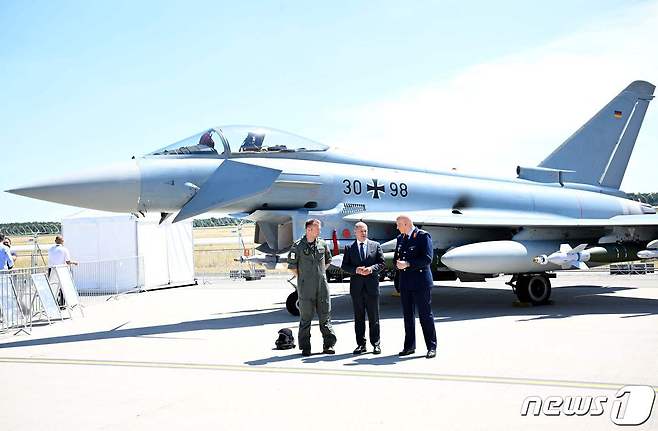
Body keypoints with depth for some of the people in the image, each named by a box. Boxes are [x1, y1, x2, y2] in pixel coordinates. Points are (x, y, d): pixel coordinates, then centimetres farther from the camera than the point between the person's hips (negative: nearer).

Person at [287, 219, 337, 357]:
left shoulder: (323, 244, 7)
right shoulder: (298, 245, -5)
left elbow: (328, 261, 22)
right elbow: (292, 265, 0)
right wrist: (301, 278, 0)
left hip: (322, 285, 4)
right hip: (305, 287, -3)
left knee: (325, 316, 5)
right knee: (305, 317, 2)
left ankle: (328, 345, 12)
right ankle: (305, 347, 10)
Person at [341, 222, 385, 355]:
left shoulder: (376, 245, 8)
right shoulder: (349, 248, 7)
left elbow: (381, 263, 4)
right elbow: (344, 266, 3)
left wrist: (371, 268, -14)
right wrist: (356, 270, -13)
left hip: (372, 285, 0)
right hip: (356, 287, 1)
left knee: (374, 317, 4)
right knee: (358, 317, 6)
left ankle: (376, 344, 11)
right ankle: (361, 344, 13)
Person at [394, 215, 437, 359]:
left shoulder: (423, 236, -8)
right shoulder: (400, 238, 15)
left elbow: (427, 258, -16)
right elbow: (396, 257, 21)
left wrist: (408, 264, -19)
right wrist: (398, 263, -3)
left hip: (420, 281, -7)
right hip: (405, 282, 7)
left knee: (425, 315, -2)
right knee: (407, 315, 10)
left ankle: (432, 347, 6)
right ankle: (409, 346, 19)